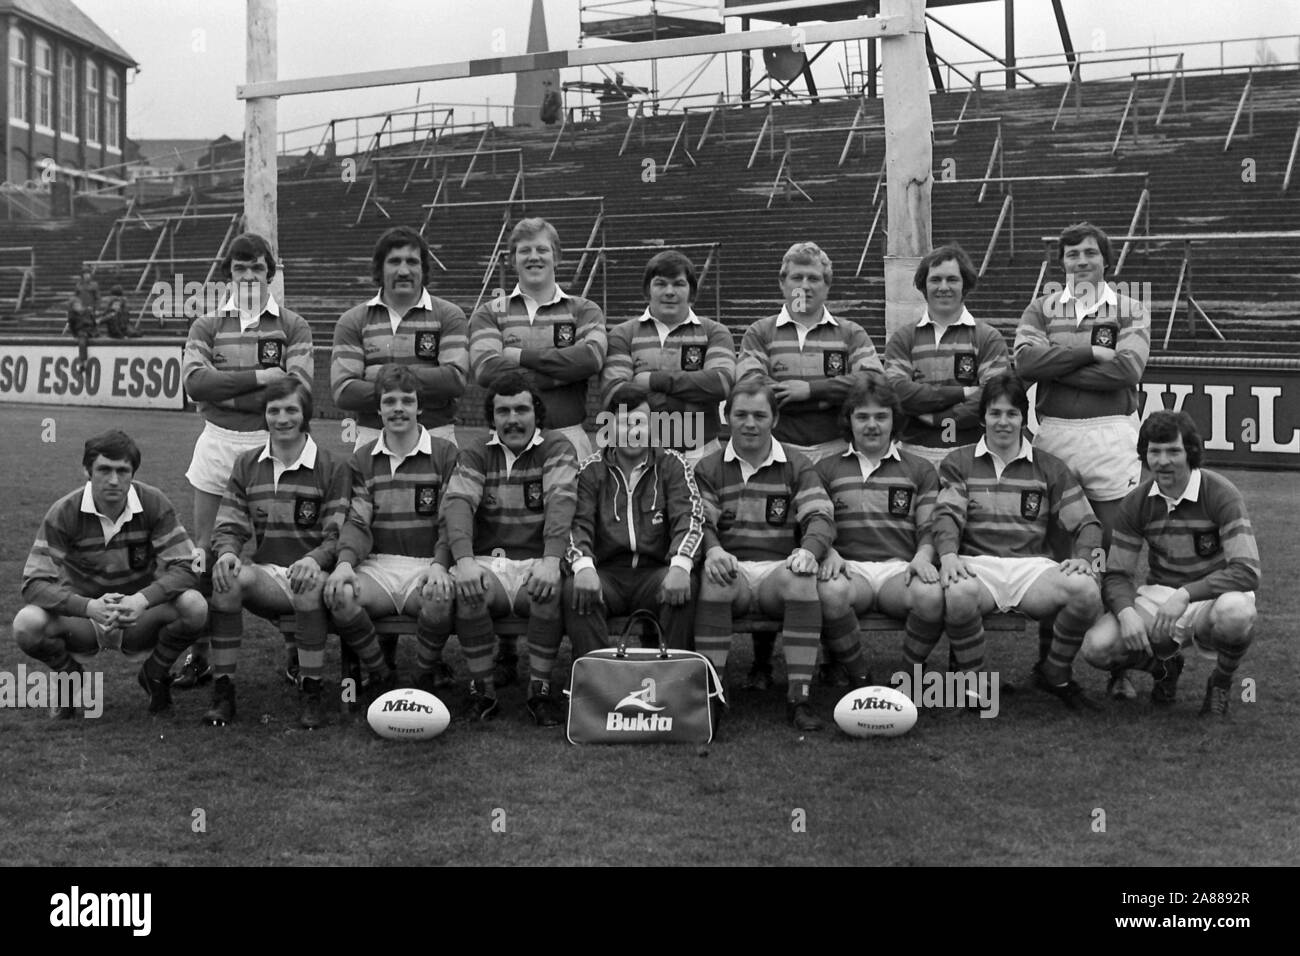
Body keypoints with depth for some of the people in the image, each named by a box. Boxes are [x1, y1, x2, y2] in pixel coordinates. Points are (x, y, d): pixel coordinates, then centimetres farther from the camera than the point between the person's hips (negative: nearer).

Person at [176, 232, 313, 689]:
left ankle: (299, 652, 15)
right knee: (204, 554, 3)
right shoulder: (207, 326, 9)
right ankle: (199, 655, 14)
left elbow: (296, 389, -11)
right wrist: (259, 377, -15)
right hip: (218, 445, 2)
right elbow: (194, 381, -8)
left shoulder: (293, 326, 3)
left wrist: (226, 393, -13)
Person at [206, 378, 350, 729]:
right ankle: (222, 691, -21)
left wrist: (314, 559, -26)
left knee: (309, 585, -39)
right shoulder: (247, 464, 14)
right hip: (265, 575, 3)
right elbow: (228, 526, 11)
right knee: (227, 578, -31)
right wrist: (227, 552, -13)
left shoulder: (333, 468, 2)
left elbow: (339, 536, -4)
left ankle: (310, 694, -25)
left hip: (309, 573, -3)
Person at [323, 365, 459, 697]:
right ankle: (380, 674, -4)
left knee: (440, 597, -37)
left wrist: (439, 564, -19)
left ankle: (426, 676, -5)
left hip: (426, 565, -2)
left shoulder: (445, 454, 7)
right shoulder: (362, 459, 15)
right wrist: (345, 562, -14)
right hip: (377, 565, 2)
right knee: (339, 594, -30)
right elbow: (357, 522, 7)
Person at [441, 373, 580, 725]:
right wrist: (464, 560, -28)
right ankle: (482, 689, -12)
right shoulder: (475, 454, 9)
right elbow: (458, 503, -7)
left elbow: (561, 502, -13)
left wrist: (551, 560, -31)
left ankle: (540, 690, -16)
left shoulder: (556, 448, 4)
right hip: (489, 563, 1)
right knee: (466, 590, -30)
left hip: (537, 563, -1)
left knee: (551, 590, -34)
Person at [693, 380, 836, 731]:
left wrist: (808, 550, -22)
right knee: (713, 578, -36)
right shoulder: (709, 469, 16)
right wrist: (713, 550, -20)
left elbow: (820, 517, 2)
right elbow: (701, 522, 5)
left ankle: (799, 695, -32)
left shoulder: (797, 466, 14)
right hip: (731, 568, 0)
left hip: (778, 569, 0)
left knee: (801, 578, -35)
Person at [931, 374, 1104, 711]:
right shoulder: (958, 463, 16)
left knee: (1086, 591, -30)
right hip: (977, 564, -2)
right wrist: (947, 554, -21)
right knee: (958, 594, -40)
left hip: (1032, 565, 2)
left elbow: (1086, 522, 12)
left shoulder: (1050, 468, 18)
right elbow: (947, 514, 1)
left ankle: (1054, 673, -1)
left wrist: (1083, 557, -10)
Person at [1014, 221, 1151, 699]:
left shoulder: (1130, 312, 9)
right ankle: (1049, 657, 15)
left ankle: (1120, 665, 7)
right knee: (1053, 552, 5)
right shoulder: (1041, 310, 13)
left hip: (1113, 436, -1)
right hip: (1054, 436, 1)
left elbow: (1127, 368, -10)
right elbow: (1025, 360, -6)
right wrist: (1089, 349, -10)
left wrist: (1056, 365, -7)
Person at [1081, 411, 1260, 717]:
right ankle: (1164, 665, 14)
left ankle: (1221, 683, -4)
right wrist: (1126, 612, -23)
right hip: (1157, 598, 3)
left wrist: (1185, 595, -36)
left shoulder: (1220, 494, -16)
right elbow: (1116, 575, 0)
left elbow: (1247, 571, -25)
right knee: (1097, 647, -22)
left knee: (1235, 612, -40)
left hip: (1213, 598, -3)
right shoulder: (1135, 504, -3)